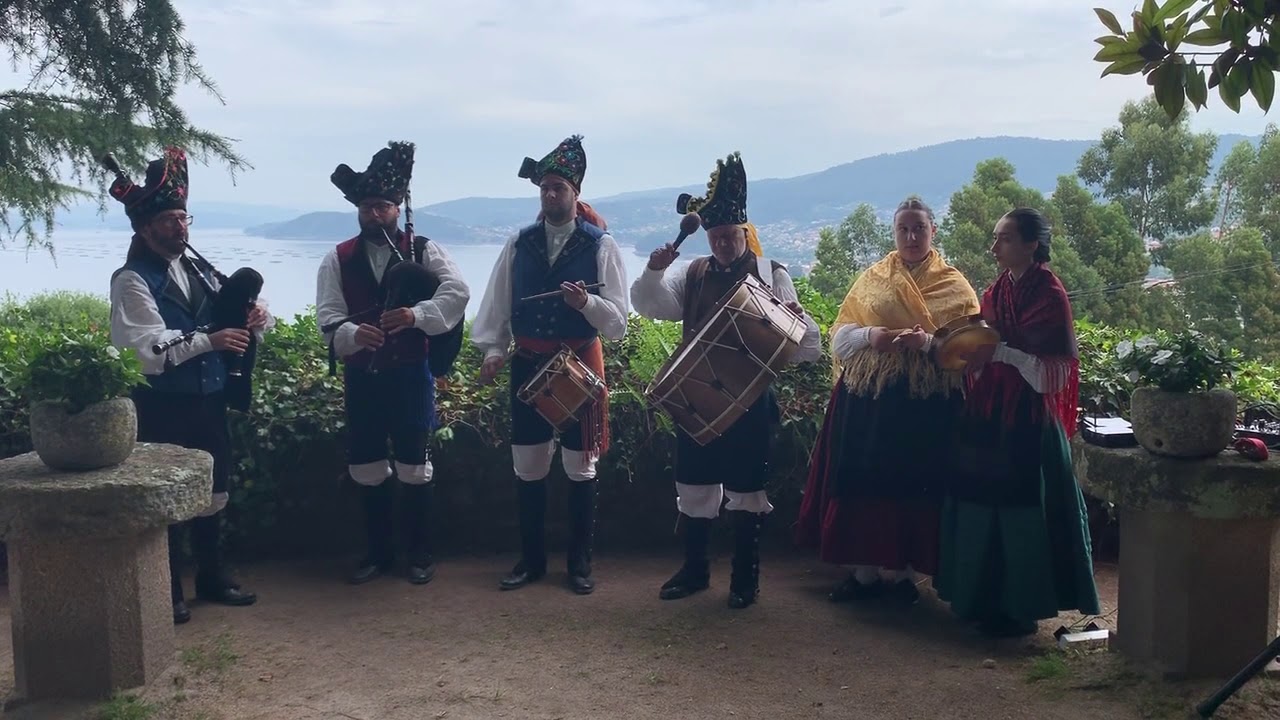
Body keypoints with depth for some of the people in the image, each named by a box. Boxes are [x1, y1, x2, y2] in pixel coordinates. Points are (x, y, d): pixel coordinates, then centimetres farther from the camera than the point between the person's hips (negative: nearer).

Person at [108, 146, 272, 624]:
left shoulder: (199, 272, 11)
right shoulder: (133, 280, -9)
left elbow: (236, 316, 16)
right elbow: (150, 347, -20)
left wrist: (257, 317, -8)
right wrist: (209, 340, -30)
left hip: (210, 402, 7)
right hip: (165, 408, -7)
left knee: (214, 495, 16)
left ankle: (212, 578, 31)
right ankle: (168, 592, 16)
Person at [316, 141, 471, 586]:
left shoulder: (424, 252, 0)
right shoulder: (338, 260, 5)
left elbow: (457, 293, -13)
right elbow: (327, 316, -3)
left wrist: (415, 315, -29)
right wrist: (352, 334, -25)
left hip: (410, 374, -2)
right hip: (360, 377, 3)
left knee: (414, 465, 2)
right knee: (366, 467, 9)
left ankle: (419, 553, 17)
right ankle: (378, 552, 24)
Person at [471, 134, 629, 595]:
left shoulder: (600, 245, -3)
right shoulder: (519, 244, 5)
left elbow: (618, 320, -7)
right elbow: (497, 304, 5)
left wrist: (586, 303, -25)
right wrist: (492, 350, -8)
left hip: (580, 365, -2)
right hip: (528, 366, 3)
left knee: (580, 467, 7)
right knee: (528, 467, 9)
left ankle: (579, 561, 21)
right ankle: (531, 559, 23)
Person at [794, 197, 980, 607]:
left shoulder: (954, 287, 5)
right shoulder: (870, 280, 12)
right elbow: (839, 337, 7)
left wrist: (927, 342, -21)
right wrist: (870, 336, -13)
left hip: (926, 407, -2)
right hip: (867, 401, 2)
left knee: (912, 487, 0)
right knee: (862, 484, 2)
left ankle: (903, 572, 13)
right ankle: (863, 570, 13)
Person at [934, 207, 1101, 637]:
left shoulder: (1049, 296, -11)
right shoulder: (996, 291, 10)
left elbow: (1051, 374, -15)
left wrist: (1000, 351, -22)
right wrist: (969, 350, -2)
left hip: (1026, 424, -7)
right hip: (986, 417, 7)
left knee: (1021, 513, 0)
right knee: (980, 508, 11)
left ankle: (1021, 608, 12)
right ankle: (985, 598, 24)